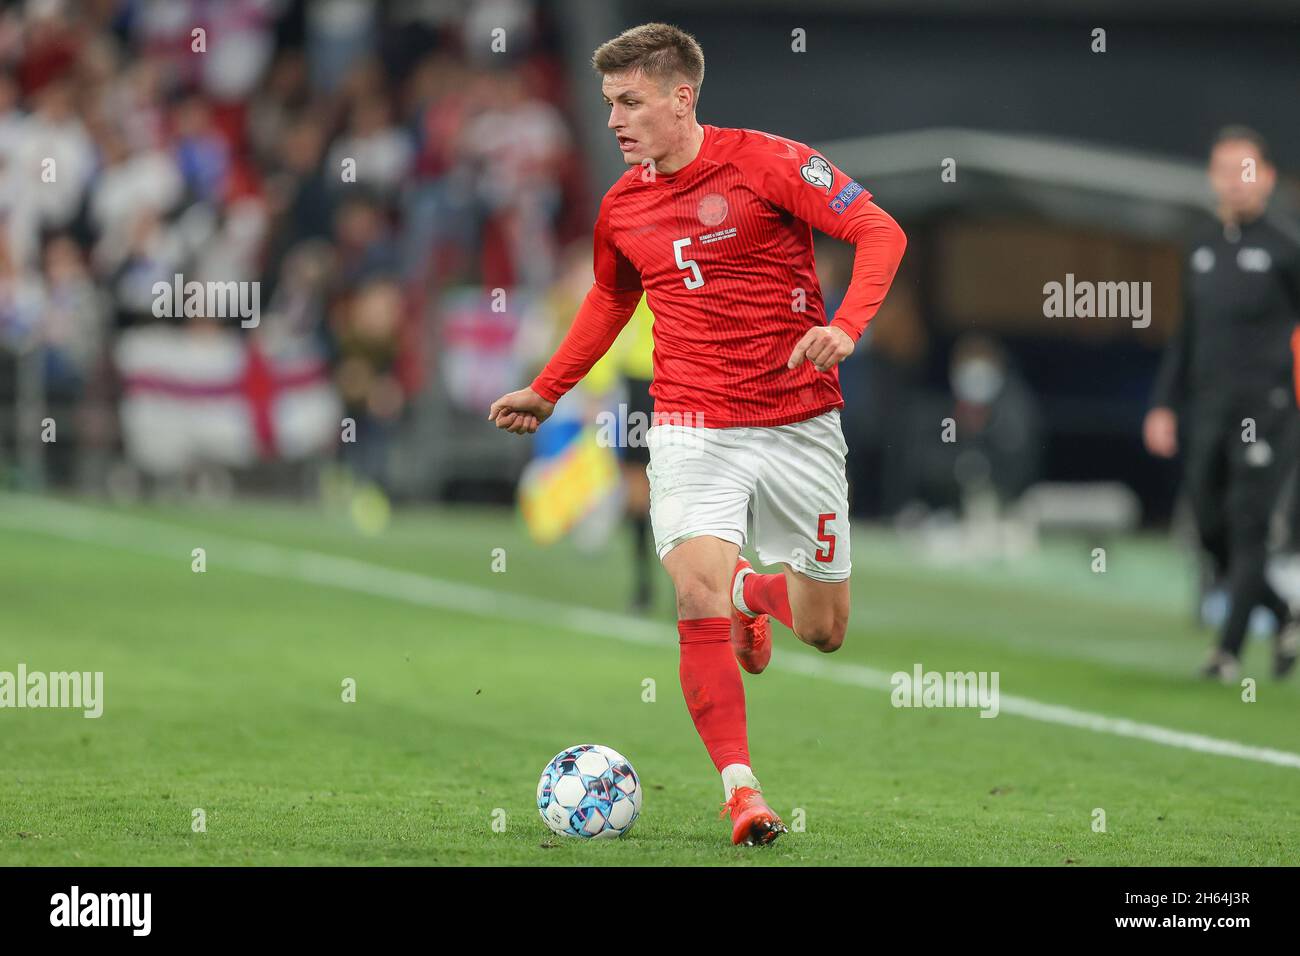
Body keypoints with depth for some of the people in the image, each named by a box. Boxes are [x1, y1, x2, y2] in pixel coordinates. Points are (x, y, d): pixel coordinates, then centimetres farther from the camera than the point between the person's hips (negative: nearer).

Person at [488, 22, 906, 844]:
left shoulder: (766, 162, -10)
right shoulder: (623, 207, 6)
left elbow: (880, 231, -13)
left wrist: (846, 327, -28)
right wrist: (548, 390, 26)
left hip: (800, 422, -2)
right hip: (693, 428, 2)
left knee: (823, 631, 5)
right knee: (699, 599, -20)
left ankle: (758, 592, 42)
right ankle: (741, 788, -8)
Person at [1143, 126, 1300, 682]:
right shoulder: (1203, 249, 14)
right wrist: (1164, 405, 14)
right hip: (1209, 409, 6)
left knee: (1248, 528, -8)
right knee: (1212, 531, 5)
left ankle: (1229, 651, -4)